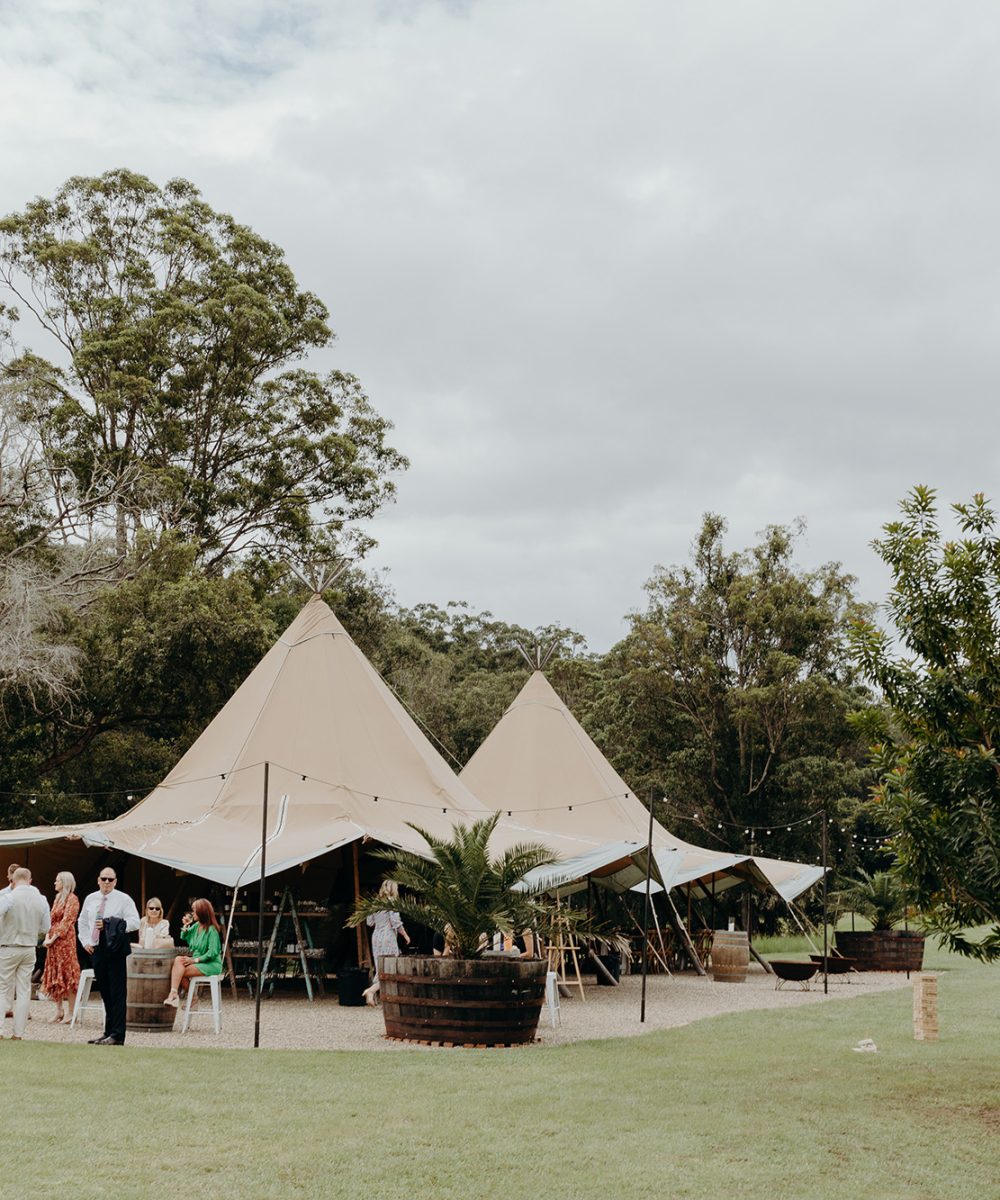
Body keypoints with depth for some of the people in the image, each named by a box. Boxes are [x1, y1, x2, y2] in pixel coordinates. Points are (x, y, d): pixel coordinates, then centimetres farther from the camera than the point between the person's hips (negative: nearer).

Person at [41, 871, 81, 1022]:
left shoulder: (72, 899, -8)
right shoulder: (58, 898, 17)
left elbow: (66, 922, -14)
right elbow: (51, 919, 15)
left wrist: (53, 938, -16)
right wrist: (47, 937, 1)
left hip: (65, 940, -9)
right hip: (53, 942, 9)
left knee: (67, 975, -6)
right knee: (54, 975, 9)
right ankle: (59, 1010, 14)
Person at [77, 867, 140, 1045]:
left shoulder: (124, 899, -2)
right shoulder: (90, 899, 14)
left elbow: (134, 922, -10)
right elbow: (82, 922, 24)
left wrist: (111, 926, -18)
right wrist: (85, 941, 10)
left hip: (115, 950, -5)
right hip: (95, 949, 5)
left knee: (116, 993, -6)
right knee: (105, 993, 10)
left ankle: (116, 1035, -4)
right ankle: (108, 1032, 16)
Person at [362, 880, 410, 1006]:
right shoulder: (391, 903, -9)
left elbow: (369, 922, 12)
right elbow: (396, 923, -14)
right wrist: (405, 935, -1)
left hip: (376, 937, 7)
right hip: (388, 938, -7)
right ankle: (371, 990, -17)